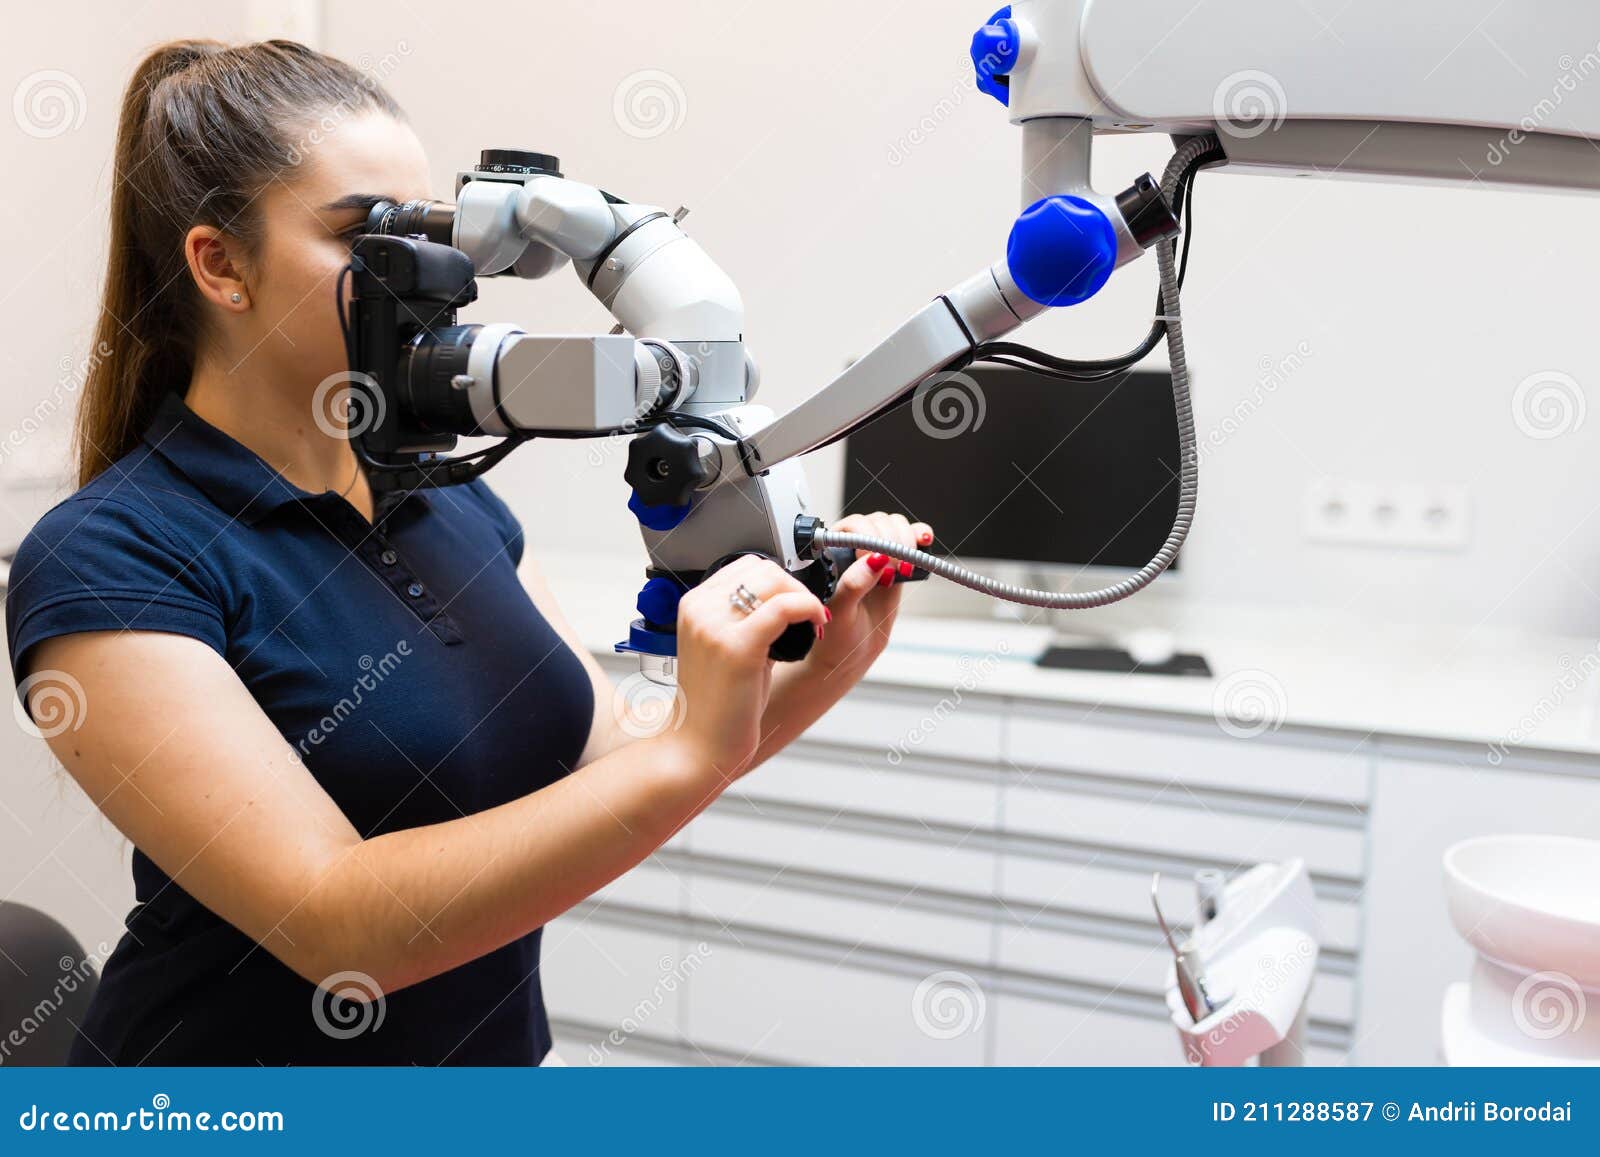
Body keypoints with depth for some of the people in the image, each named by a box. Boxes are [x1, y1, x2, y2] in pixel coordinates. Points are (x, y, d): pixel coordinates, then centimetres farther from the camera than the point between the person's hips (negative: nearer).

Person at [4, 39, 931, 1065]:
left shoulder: (452, 496, 2)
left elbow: (606, 769, 3)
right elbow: (334, 922, -24)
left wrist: (818, 675, -12)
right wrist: (692, 752, -30)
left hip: (496, 1041, 5)